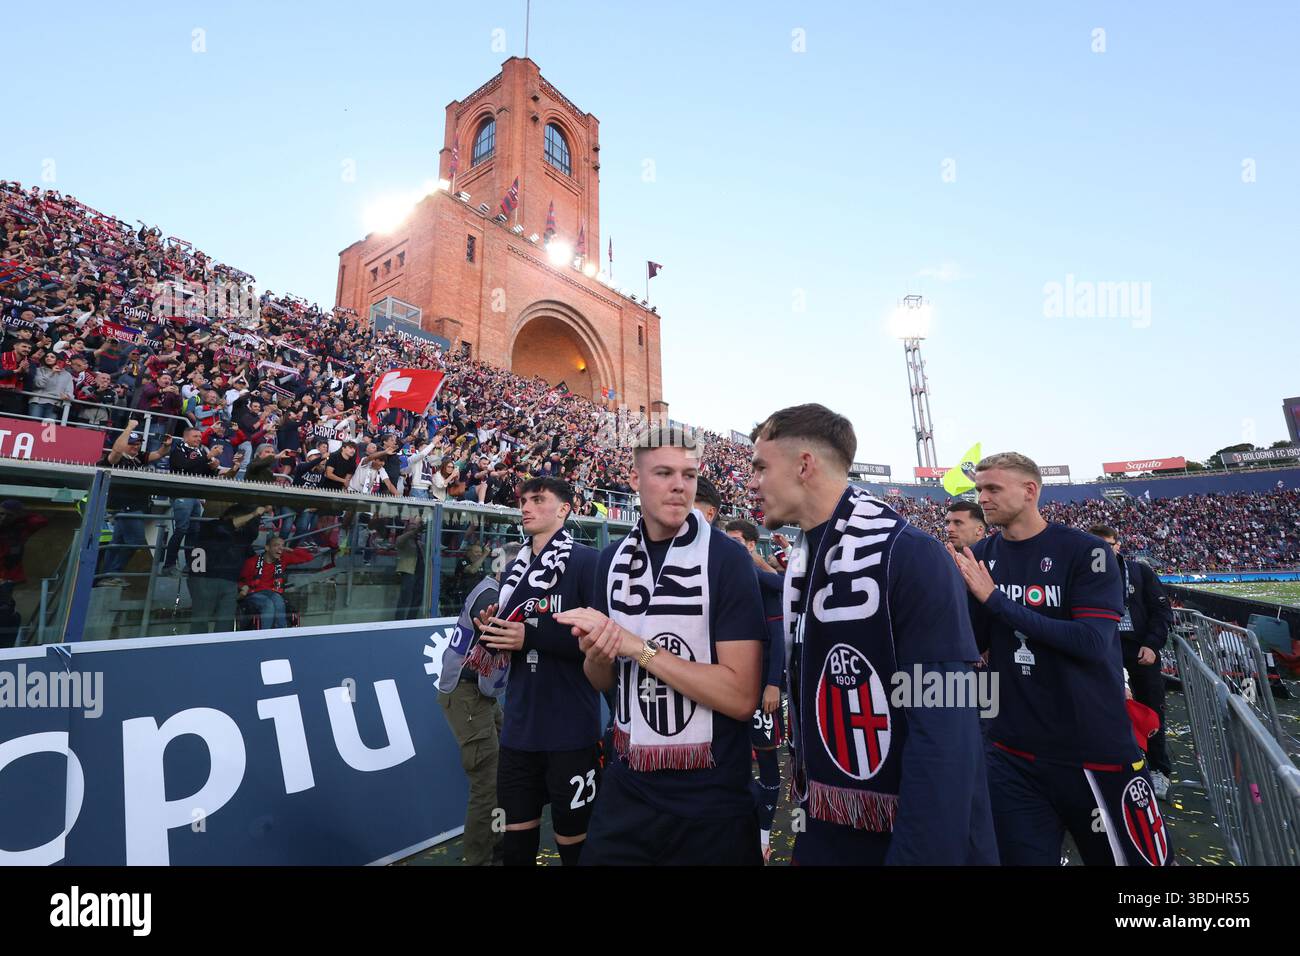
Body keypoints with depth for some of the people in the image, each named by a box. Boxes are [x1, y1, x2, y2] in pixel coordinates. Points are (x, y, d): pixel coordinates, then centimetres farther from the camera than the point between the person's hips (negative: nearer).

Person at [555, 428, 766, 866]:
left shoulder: (726, 558, -17)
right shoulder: (613, 558, 0)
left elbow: (741, 696, -21)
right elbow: (601, 681, 9)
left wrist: (636, 645, -24)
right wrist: (597, 653, -14)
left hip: (710, 801, -4)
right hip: (626, 788, 5)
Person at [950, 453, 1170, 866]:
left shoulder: (1086, 552, -10)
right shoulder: (980, 556, 0)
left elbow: (1092, 641, -21)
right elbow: (972, 644, 1)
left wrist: (994, 598, -22)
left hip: (1095, 751, -3)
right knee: (1021, 857, 13)